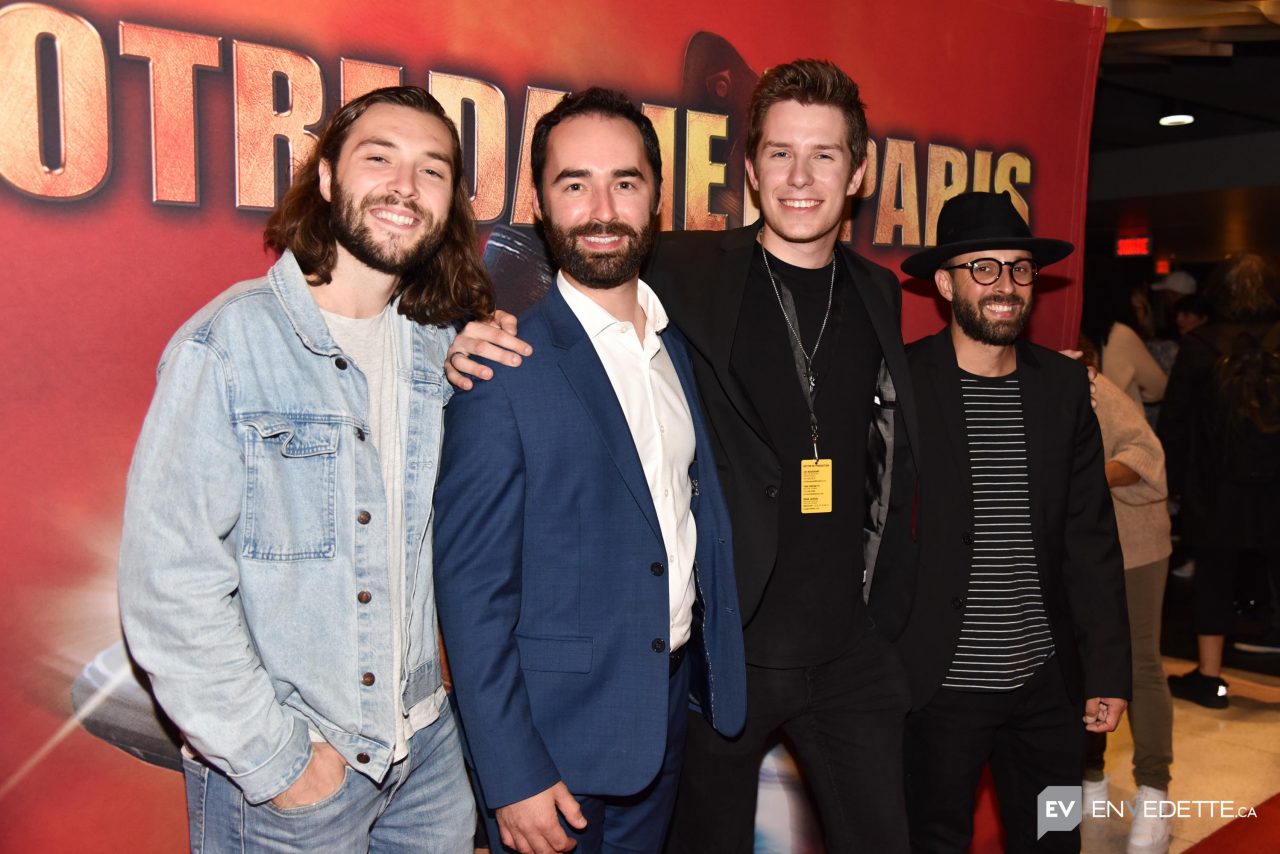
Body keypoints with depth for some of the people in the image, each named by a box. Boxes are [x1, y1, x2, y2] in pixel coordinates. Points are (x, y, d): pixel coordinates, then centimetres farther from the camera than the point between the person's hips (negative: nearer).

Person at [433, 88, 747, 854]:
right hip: (557, 732, -6)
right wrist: (512, 777, -16)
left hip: (672, 703, 6)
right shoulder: (502, 366, -16)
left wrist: (708, 673, 7)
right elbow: (472, 584, -16)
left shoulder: (680, 347, 5)